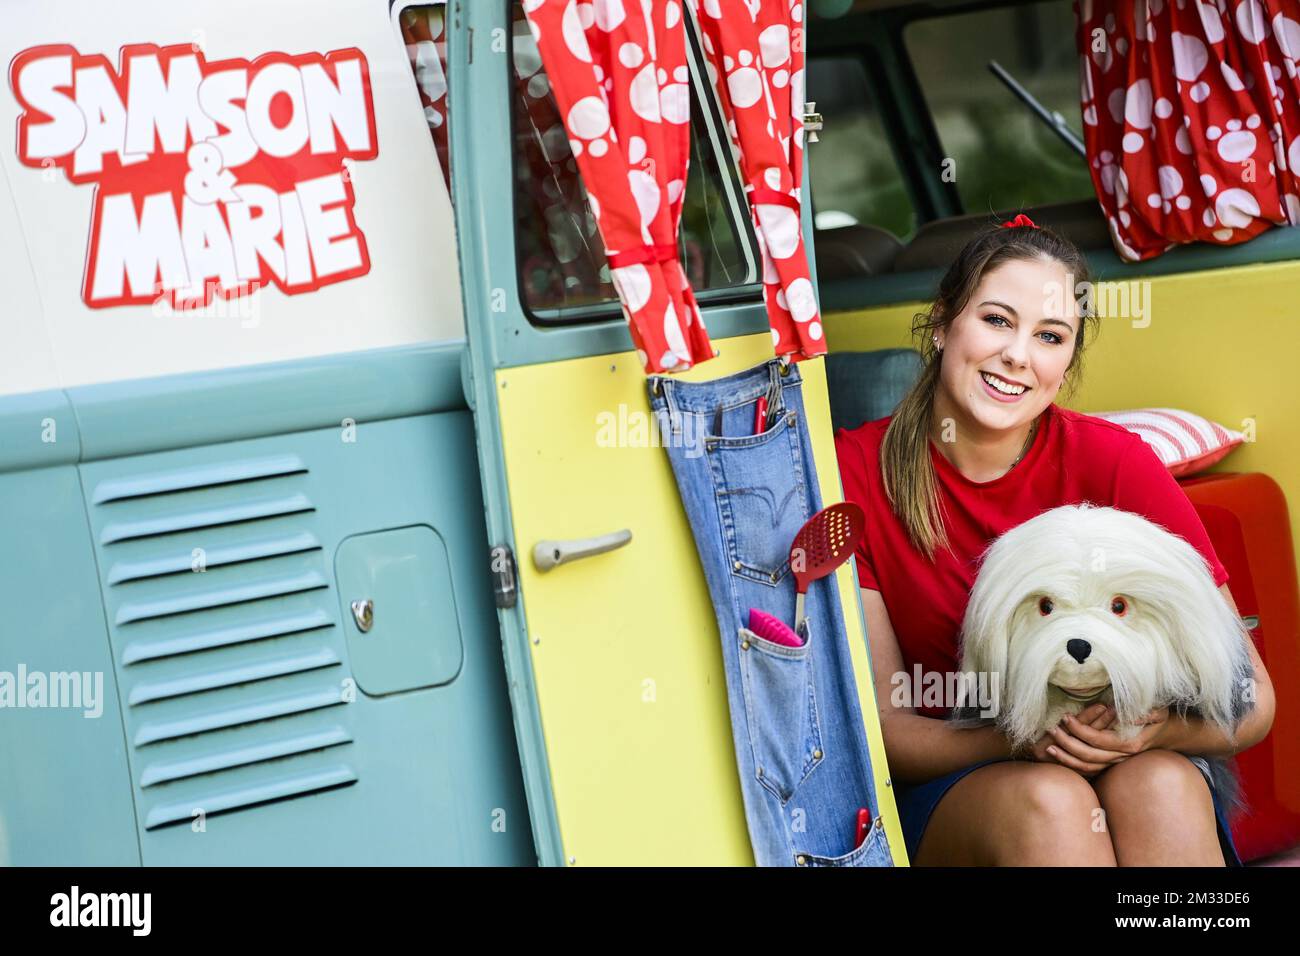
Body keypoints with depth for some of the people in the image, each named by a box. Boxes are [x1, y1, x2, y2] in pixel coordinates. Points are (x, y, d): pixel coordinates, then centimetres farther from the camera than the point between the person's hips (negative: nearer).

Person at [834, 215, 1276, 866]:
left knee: (1162, 784, -31)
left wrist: (1158, 727, -29)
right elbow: (879, 723, -10)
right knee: (1047, 799, -33)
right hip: (945, 784, -1)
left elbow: (1253, 701, -7)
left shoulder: (1114, 462, -11)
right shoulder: (854, 472, -12)